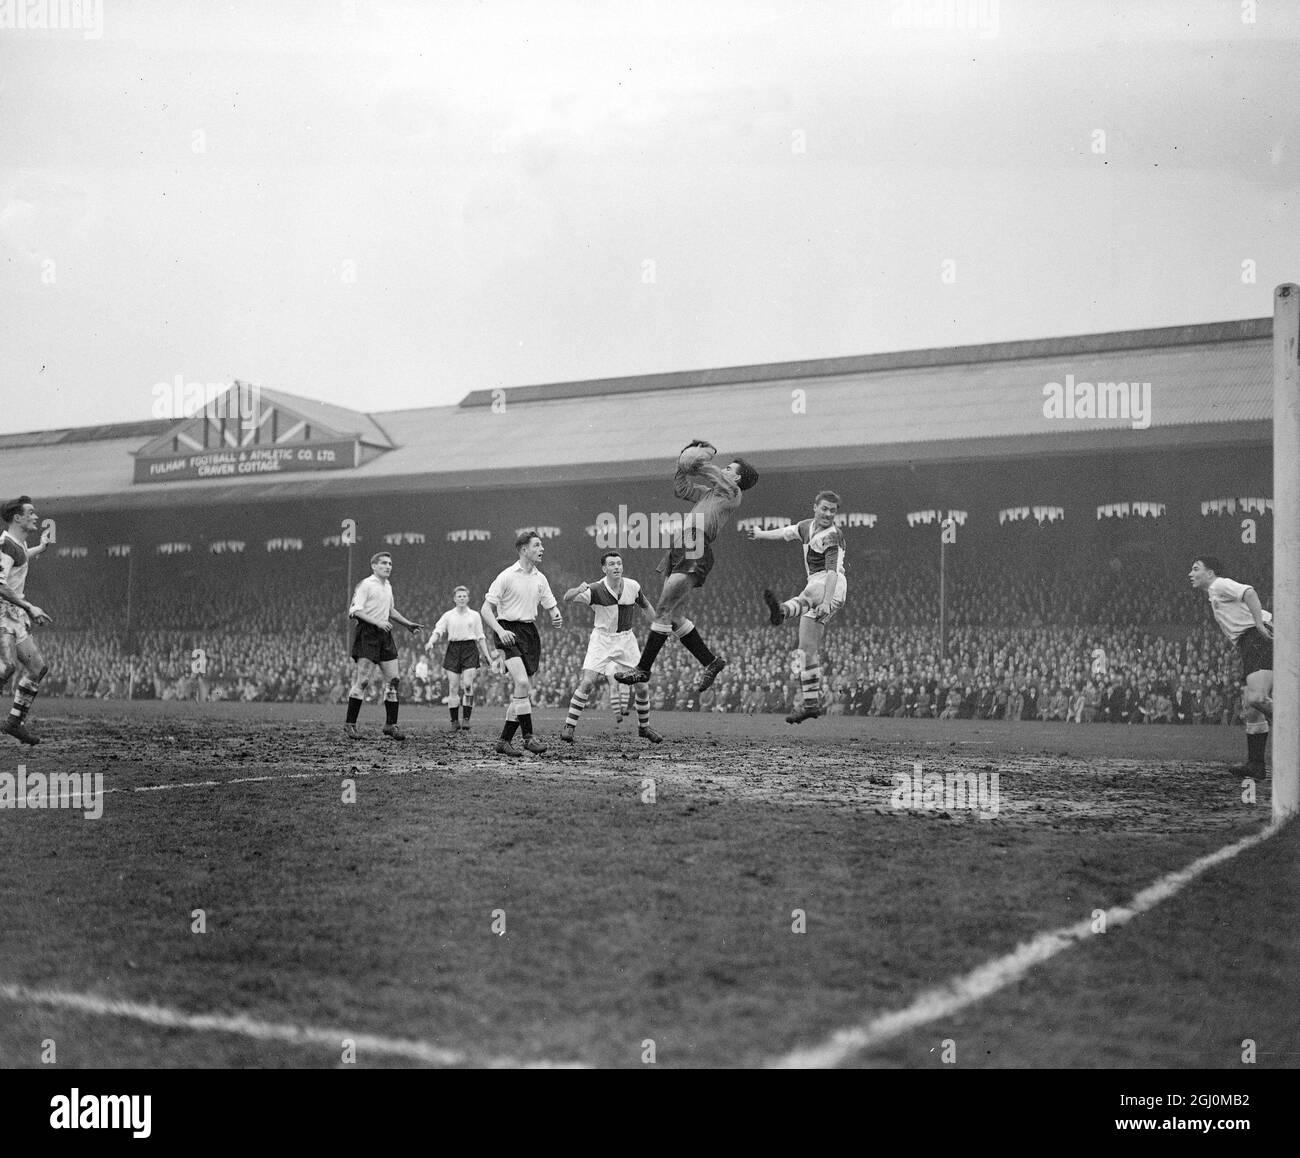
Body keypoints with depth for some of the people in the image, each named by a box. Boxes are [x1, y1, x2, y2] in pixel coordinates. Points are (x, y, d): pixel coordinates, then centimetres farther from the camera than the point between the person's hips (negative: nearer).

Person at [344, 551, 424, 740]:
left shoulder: (388, 586, 18)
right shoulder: (365, 585, -7)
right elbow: (356, 611, -15)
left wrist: (408, 624, 25)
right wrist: (378, 622, -24)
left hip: (384, 635, 8)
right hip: (367, 635, -7)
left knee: (393, 681, 2)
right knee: (362, 681, -9)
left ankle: (391, 725, 8)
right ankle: (349, 725, -1)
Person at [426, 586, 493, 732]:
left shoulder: (475, 615, 10)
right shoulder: (448, 615, 9)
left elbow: (480, 637, 12)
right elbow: (438, 631, 0)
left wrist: (488, 656, 8)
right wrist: (431, 642, -21)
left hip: (470, 650, -1)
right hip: (453, 649, 1)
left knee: (468, 685, -14)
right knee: (453, 687, -3)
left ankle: (466, 718, -9)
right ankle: (454, 721, 5)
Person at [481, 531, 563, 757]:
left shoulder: (540, 578, 11)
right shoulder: (506, 576, -6)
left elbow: (551, 606, 18)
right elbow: (486, 609, -6)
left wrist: (557, 617, -6)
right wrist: (500, 630, -21)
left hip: (530, 631, 6)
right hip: (509, 632, -6)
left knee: (520, 691, 4)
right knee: (522, 682, -23)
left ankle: (504, 740, 13)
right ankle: (528, 736, -18)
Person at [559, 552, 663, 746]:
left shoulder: (633, 586, -5)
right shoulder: (595, 590, -16)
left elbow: (645, 605, 14)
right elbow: (567, 597, -26)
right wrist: (578, 590, -48)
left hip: (626, 639, 3)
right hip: (601, 639, -3)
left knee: (642, 687, 0)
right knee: (587, 682, -17)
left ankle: (644, 727, 23)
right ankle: (569, 726, -7)